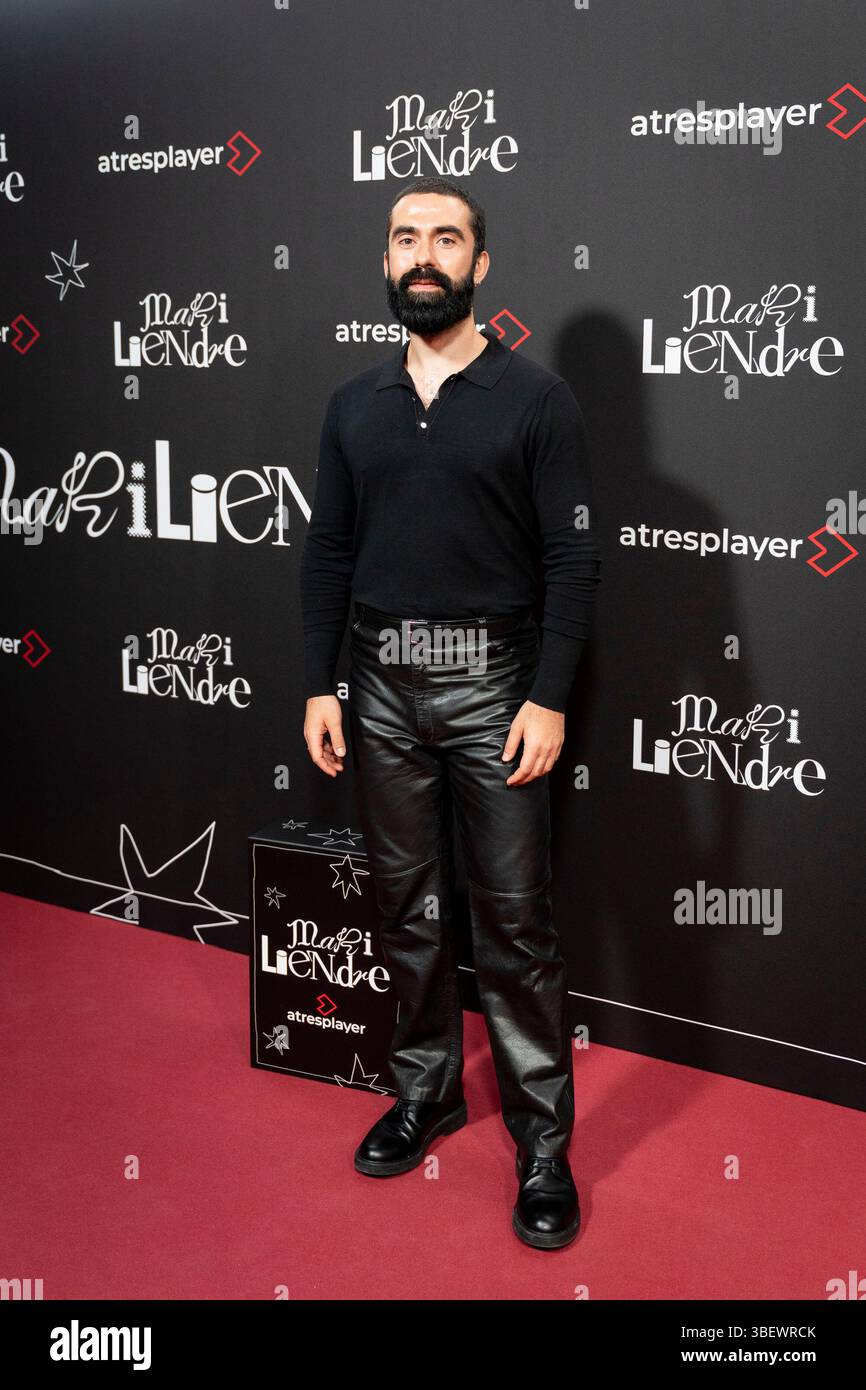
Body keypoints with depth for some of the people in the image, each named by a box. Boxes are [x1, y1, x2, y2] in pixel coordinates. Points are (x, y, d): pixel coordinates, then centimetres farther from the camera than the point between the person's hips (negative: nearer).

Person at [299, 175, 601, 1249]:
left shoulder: (535, 397, -3)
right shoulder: (354, 405, 9)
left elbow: (572, 556, -7)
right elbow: (328, 552, 10)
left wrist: (548, 698, -14)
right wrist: (318, 687, 3)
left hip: (493, 685, -4)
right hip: (380, 687, 4)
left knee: (514, 917, -1)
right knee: (407, 903, 12)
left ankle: (542, 1137, 12)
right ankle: (426, 1091, 29)